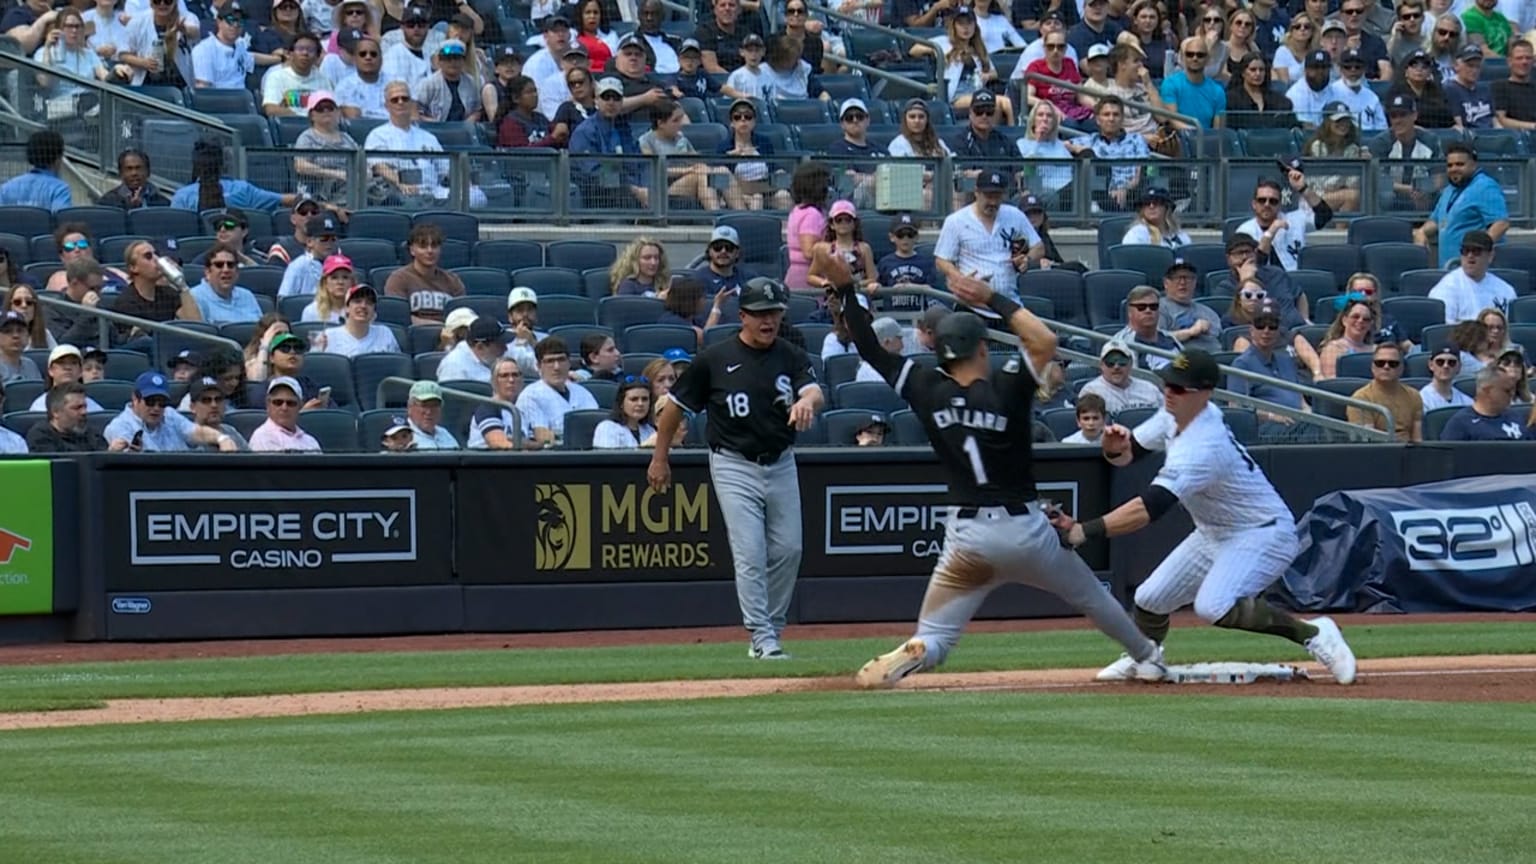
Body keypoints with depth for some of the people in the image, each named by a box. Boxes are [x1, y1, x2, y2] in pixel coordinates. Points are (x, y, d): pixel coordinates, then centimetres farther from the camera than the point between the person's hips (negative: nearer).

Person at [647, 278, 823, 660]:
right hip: (734, 466, -3)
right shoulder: (714, 359, -7)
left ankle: (773, 628, 23)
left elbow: (815, 391, -18)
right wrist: (659, 458, 4)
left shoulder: (791, 357, 0)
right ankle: (762, 639, -6)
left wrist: (807, 400, -43)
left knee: (788, 550, 6)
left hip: (781, 464, 4)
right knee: (750, 554, -8)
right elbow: (675, 405, 2)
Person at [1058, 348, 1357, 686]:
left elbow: (1149, 509, -39)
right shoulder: (1174, 415, -6)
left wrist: (1084, 531, -44)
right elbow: (1130, 452, 5)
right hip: (1213, 533, 9)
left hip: (1261, 534, -9)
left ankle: (1312, 633, -19)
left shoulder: (1202, 446, -34)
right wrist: (1114, 448, -20)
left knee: (1213, 606, -31)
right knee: (1150, 599, 10)